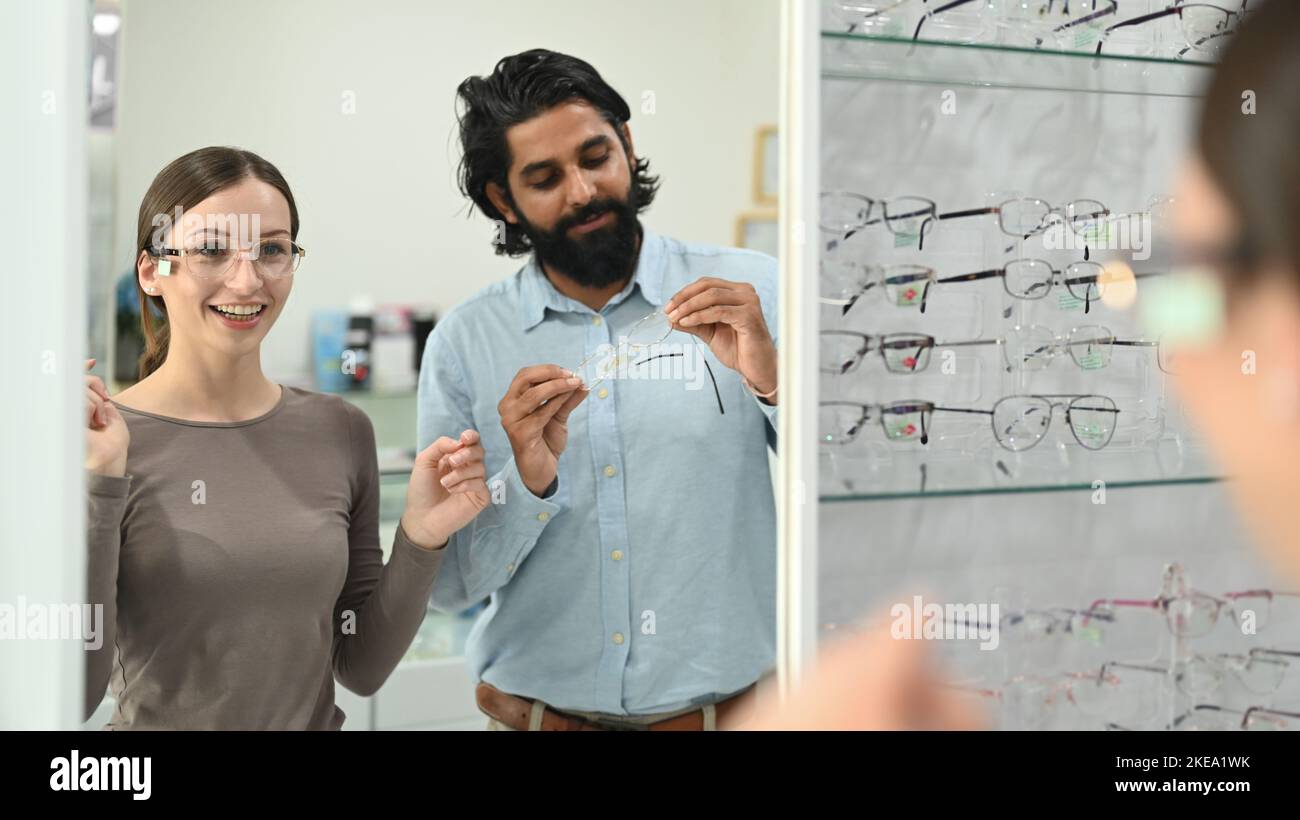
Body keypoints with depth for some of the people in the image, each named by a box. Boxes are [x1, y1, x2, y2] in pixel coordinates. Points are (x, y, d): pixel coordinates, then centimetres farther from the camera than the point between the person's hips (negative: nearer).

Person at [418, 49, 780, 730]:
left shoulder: (751, 293, -6)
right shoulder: (463, 343, -3)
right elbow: (445, 583, -4)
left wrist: (773, 381, -24)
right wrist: (527, 481, -20)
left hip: (727, 705, 0)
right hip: (537, 709, 1)